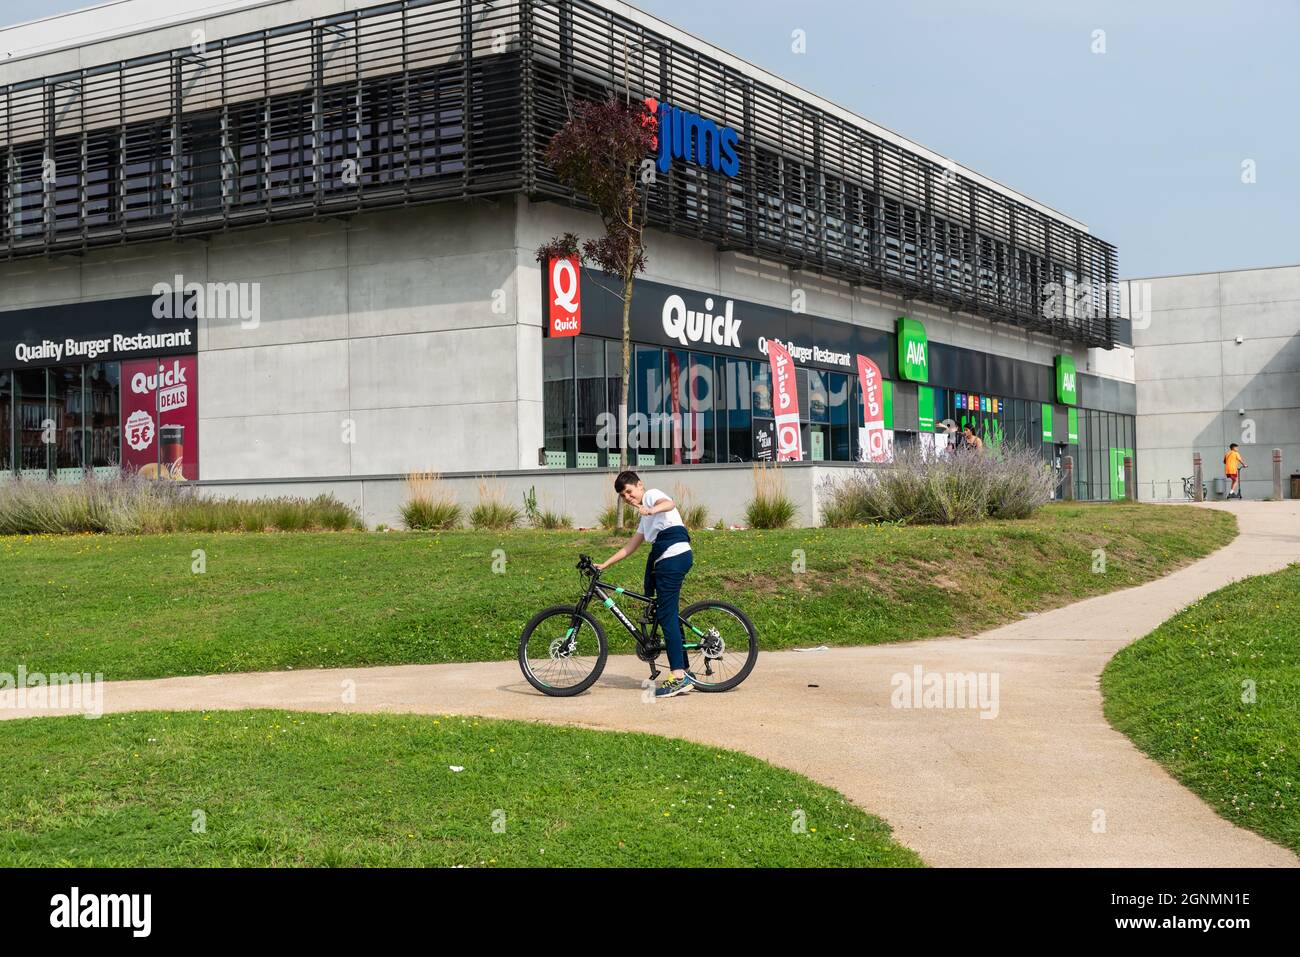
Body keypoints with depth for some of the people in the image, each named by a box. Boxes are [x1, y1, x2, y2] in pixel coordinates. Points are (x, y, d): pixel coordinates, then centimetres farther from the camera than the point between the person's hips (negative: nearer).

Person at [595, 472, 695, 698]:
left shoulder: (651, 495, 4)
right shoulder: (645, 520, 32)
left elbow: (669, 503, -21)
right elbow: (629, 548, 31)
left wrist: (651, 510, -41)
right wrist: (603, 565, 26)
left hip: (674, 555, -10)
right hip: (665, 560, 10)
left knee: (667, 615, -13)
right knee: (667, 614, 10)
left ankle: (678, 677, -18)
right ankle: (682, 674, 12)